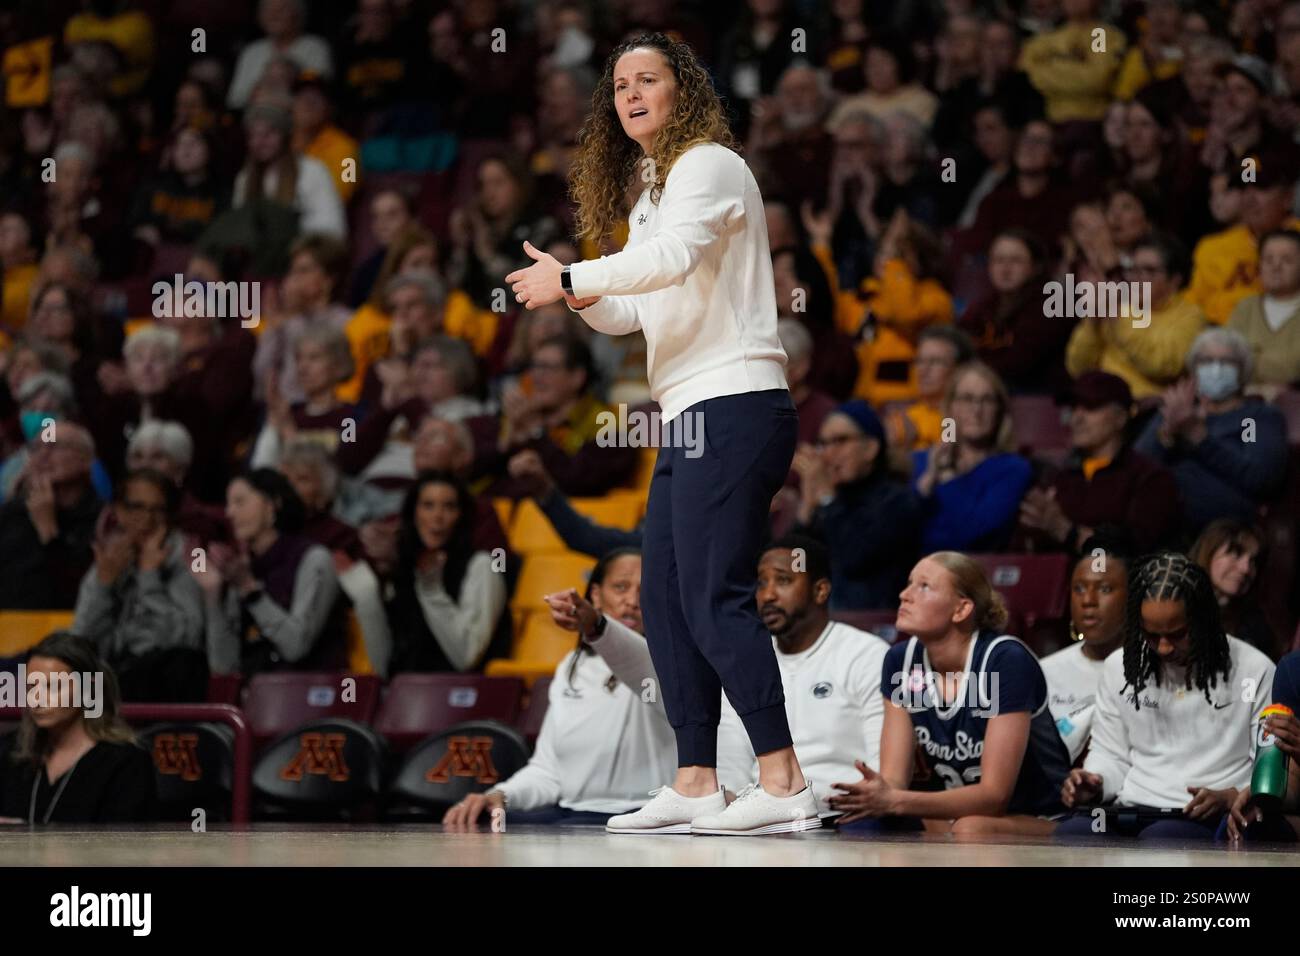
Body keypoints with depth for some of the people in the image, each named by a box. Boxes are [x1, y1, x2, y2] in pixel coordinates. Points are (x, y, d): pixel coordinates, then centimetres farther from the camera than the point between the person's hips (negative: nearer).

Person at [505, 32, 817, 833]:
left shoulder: (708, 166, -6)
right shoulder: (651, 190, 23)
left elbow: (673, 256, -24)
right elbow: (634, 312, 25)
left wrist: (569, 278, -18)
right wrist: (585, 300, 4)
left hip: (733, 406, -10)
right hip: (693, 417, 10)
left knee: (715, 598, -14)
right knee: (667, 602, 8)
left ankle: (784, 782, -16)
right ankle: (696, 783, 10)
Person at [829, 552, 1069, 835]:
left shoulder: (1007, 661, -20)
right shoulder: (902, 660, -2)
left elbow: (995, 794, -24)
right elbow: (895, 777, -6)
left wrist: (895, 801, -35)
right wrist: (875, 794, -32)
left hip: (1033, 821, -6)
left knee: (970, 831, -38)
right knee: (862, 826, -23)